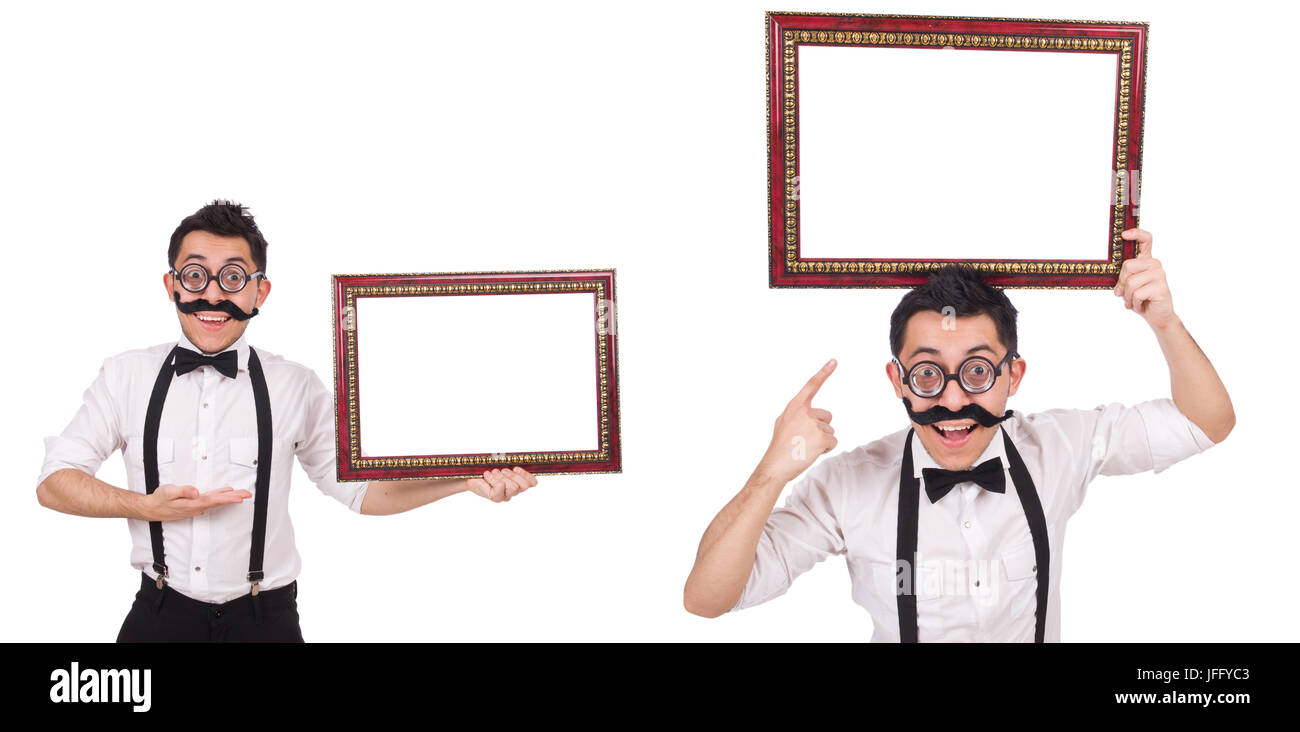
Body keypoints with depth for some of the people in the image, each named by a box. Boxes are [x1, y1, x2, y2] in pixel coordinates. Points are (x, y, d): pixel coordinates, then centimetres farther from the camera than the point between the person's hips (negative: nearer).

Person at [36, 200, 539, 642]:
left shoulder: (296, 387, -5)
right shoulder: (126, 376, -2)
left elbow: (359, 488, -2)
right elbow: (54, 482, 2)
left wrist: (469, 480, -14)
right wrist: (147, 507, -15)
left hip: (263, 620, -1)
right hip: (159, 616, 1)